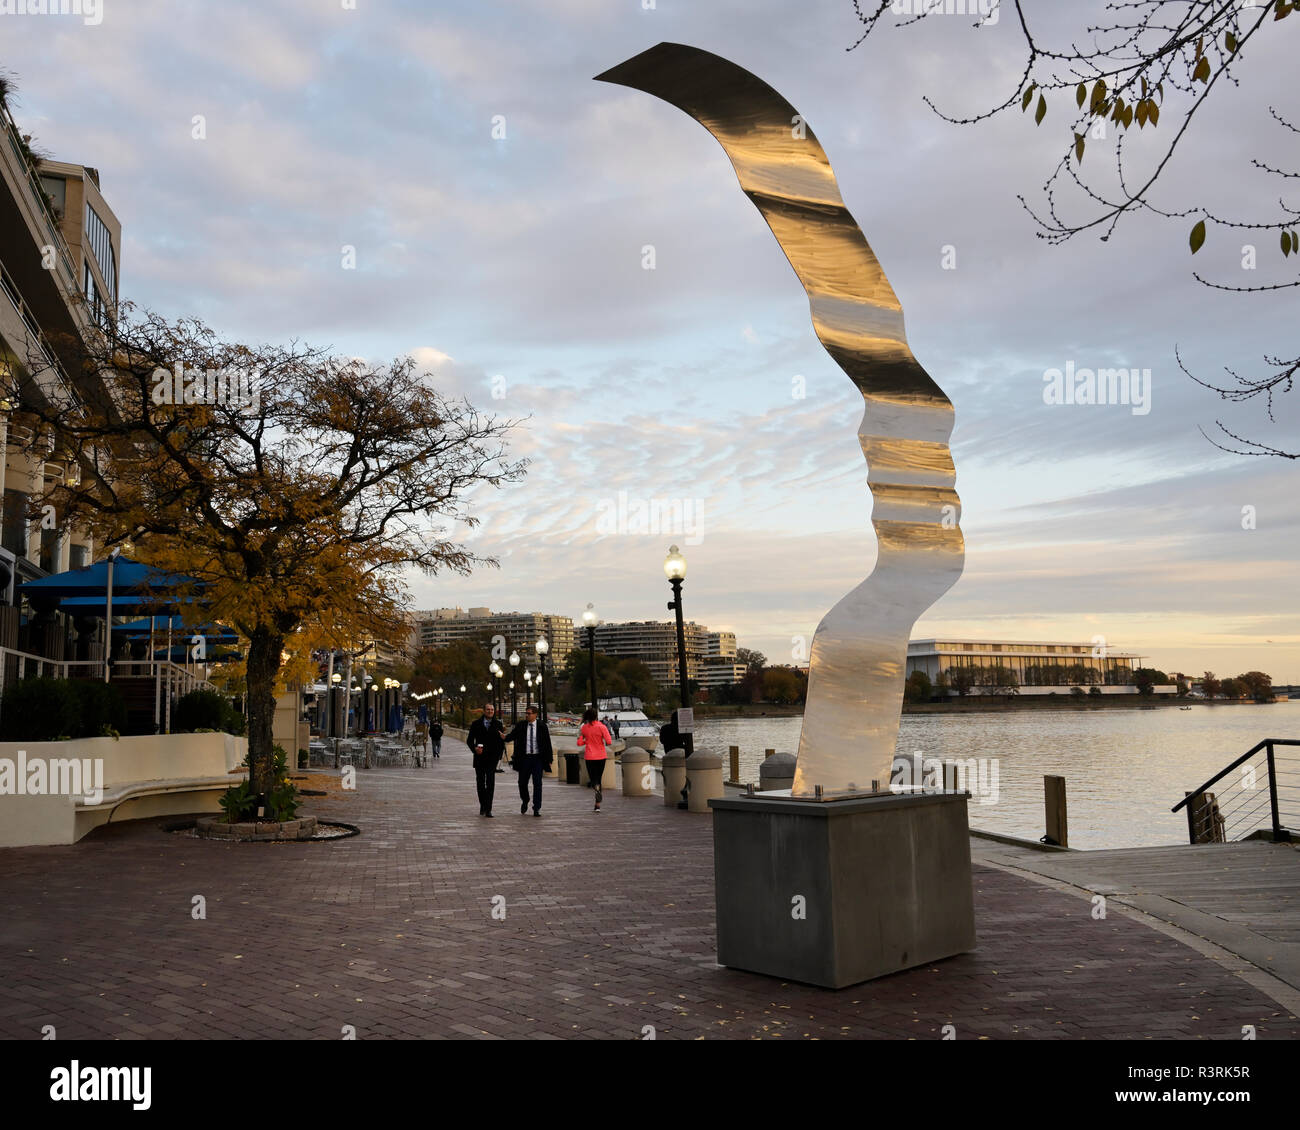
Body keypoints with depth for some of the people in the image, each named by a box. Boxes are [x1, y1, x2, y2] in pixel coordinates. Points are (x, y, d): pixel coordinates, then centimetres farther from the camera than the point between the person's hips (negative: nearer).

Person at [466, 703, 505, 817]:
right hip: (479, 757, 1)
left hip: (492, 757, -1)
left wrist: (499, 754, 1)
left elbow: (502, 740, 11)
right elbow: (469, 740, 6)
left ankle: (488, 809, -13)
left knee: (490, 782, -12)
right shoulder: (476, 724, 5)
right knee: (480, 782, 8)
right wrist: (474, 749, -12)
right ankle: (482, 806, 25)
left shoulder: (498, 724, 6)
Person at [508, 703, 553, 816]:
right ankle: (524, 805, 34)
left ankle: (537, 809, 1)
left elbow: (547, 743, 2)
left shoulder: (542, 726, 0)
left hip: (537, 758, -2)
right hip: (524, 757, 2)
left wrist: (549, 759, 0)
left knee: (537, 783, -5)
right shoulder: (520, 726, 3)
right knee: (522, 783, 10)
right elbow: (512, 736, -6)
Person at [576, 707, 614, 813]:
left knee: (593, 779, 10)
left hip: (589, 757, 0)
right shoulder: (601, 727, -12)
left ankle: (597, 788, -28)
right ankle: (597, 806, 12)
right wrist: (604, 743, 6)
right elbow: (609, 741, -16)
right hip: (601, 756, 0)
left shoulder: (584, 728, -4)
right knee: (598, 779, 12)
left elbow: (579, 743, -1)